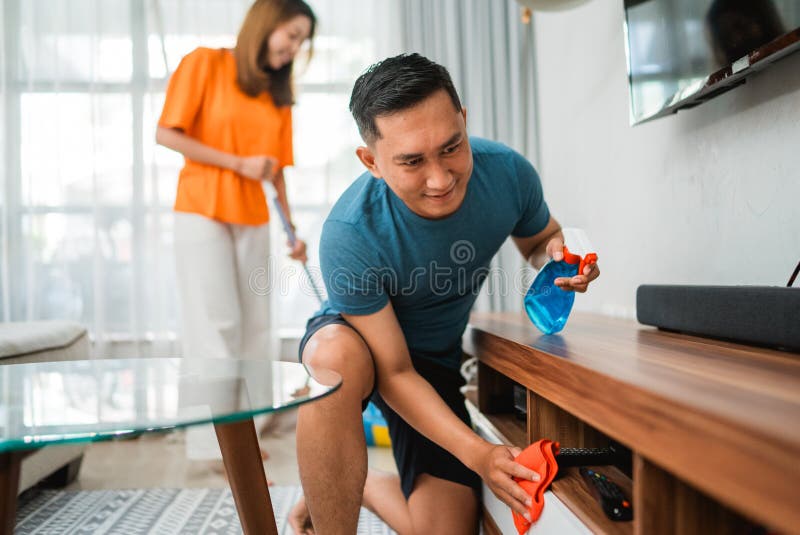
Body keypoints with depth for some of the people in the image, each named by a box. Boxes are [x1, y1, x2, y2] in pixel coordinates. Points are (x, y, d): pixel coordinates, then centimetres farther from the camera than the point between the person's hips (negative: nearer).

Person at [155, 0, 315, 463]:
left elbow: (276, 168, 12)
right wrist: (239, 163, -12)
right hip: (203, 211, -5)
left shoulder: (279, 93, 13)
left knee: (254, 327, 4)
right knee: (217, 325, -7)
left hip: (254, 219, 6)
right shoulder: (205, 64, -2)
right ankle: (219, 443, 0)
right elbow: (167, 134, -8)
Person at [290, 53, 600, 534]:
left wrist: (556, 255, -22)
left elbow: (541, 238, 3)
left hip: (438, 355, 4)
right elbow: (395, 373, -25)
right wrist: (476, 453, -34)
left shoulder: (507, 173, -21)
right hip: (357, 339, -3)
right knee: (337, 359, -43)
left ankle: (351, 485, 27)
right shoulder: (350, 235, -34)